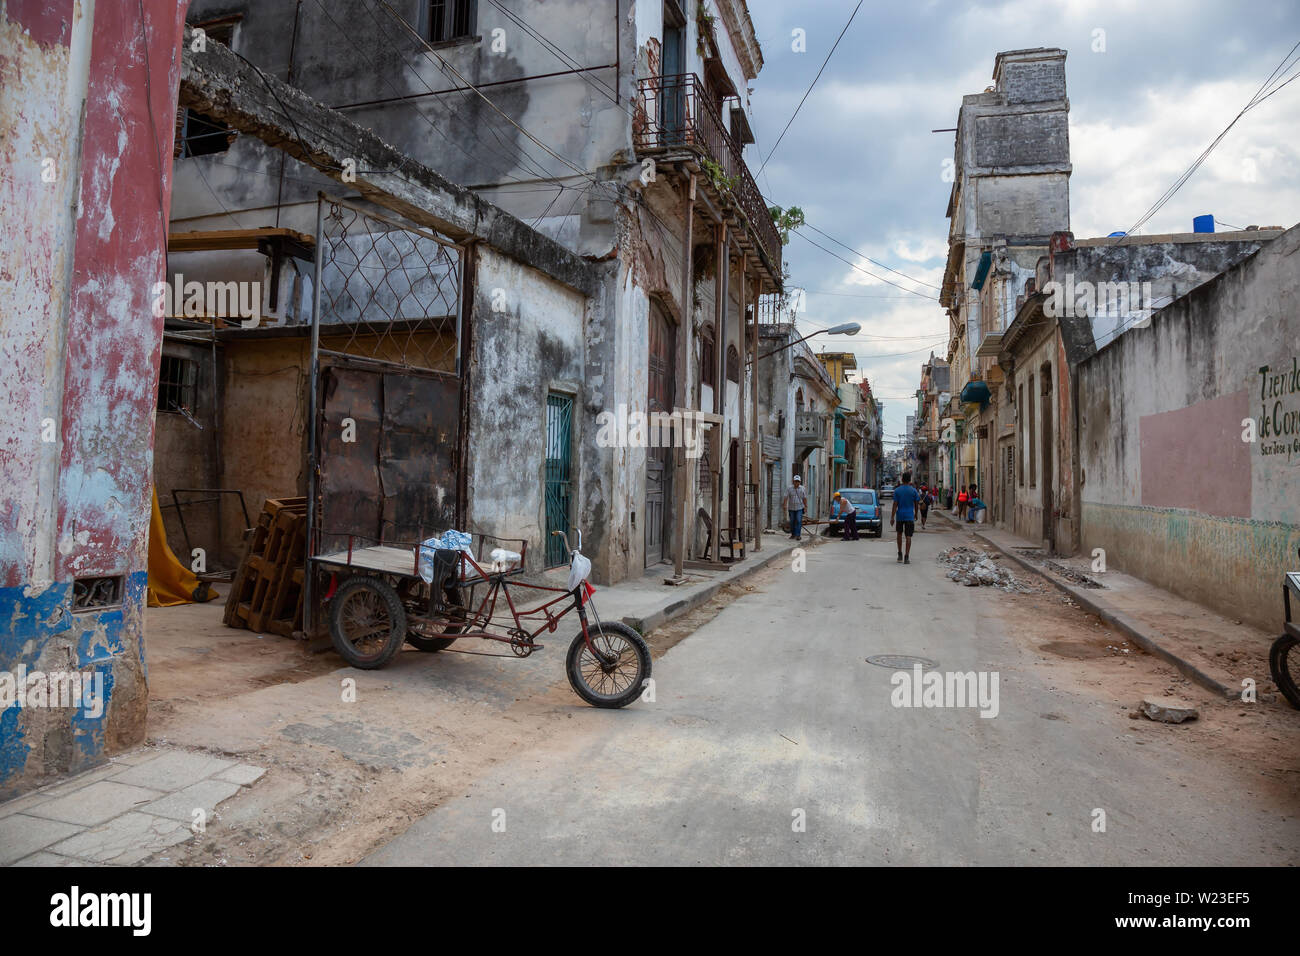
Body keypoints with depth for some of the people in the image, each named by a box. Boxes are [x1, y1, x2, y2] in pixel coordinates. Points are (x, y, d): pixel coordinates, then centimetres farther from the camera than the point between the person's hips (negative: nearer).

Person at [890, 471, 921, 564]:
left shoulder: (897, 490, -3)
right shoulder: (913, 491, -4)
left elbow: (895, 505, -6)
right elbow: (916, 504, 4)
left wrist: (892, 518, -5)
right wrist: (916, 514, 19)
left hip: (900, 516, 1)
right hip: (909, 516, -1)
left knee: (899, 534, 19)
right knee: (908, 536, -2)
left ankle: (900, 554, 21)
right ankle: (907, 557, -9)